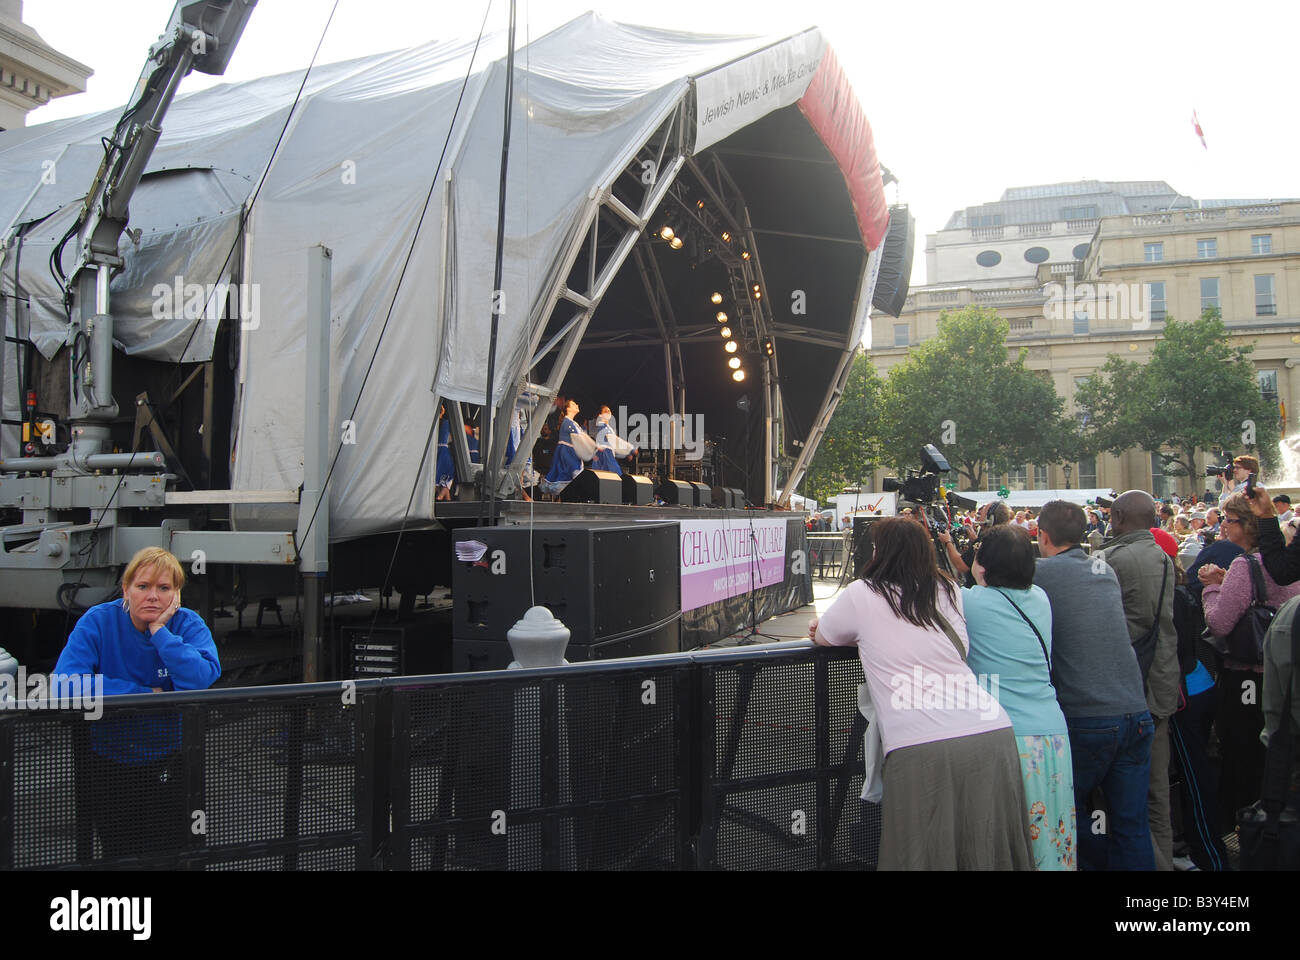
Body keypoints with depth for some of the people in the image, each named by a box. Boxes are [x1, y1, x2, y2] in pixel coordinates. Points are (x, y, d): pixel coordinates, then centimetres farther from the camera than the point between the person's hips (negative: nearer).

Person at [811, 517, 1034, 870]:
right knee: (990, 851, 16)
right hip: (993, 734, 5)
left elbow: (821, 638, 19)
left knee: (924, 854, 7)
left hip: (920, 746, -5)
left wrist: (860, 631, 39)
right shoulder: (949, 591, 16)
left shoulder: (861, 594, 3)